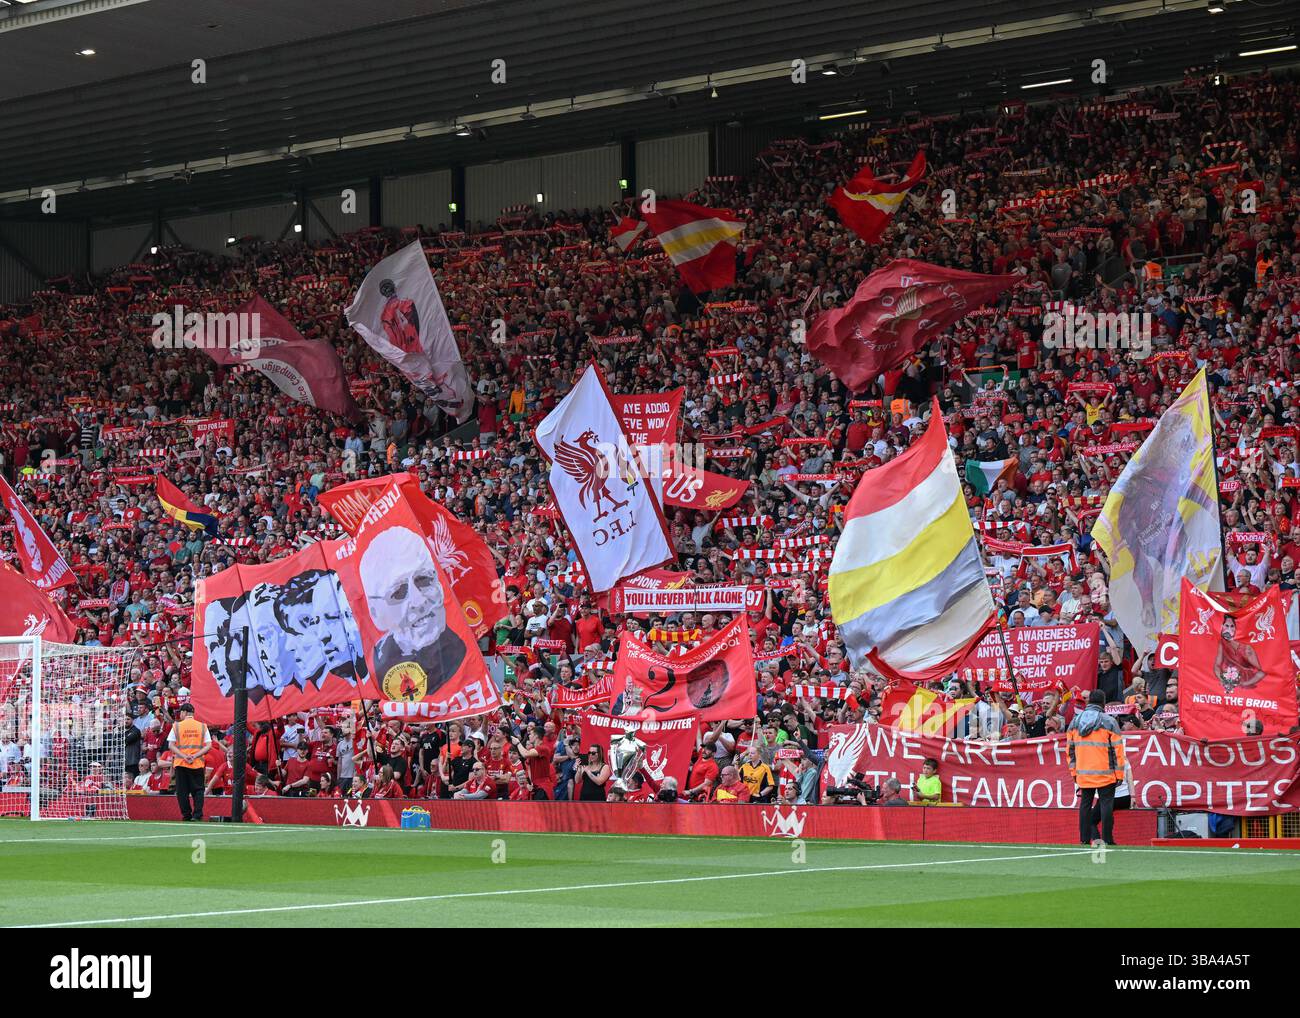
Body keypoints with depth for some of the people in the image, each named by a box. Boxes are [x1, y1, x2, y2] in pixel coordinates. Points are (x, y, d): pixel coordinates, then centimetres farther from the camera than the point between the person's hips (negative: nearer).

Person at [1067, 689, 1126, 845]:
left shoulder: (1075, 722, 7)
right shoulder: (1109, 722, -6)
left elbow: (1070, 749, 11)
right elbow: (1117, 749, -6)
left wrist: (1074, 772, 18)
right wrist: (1119, 774, -1)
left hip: (1083, 774, 4)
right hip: (1105, 774, -4)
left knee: (1085, 804, 10)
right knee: (1106, 804, 0)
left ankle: (1084, 839, 10)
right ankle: (1107, 840, -2)